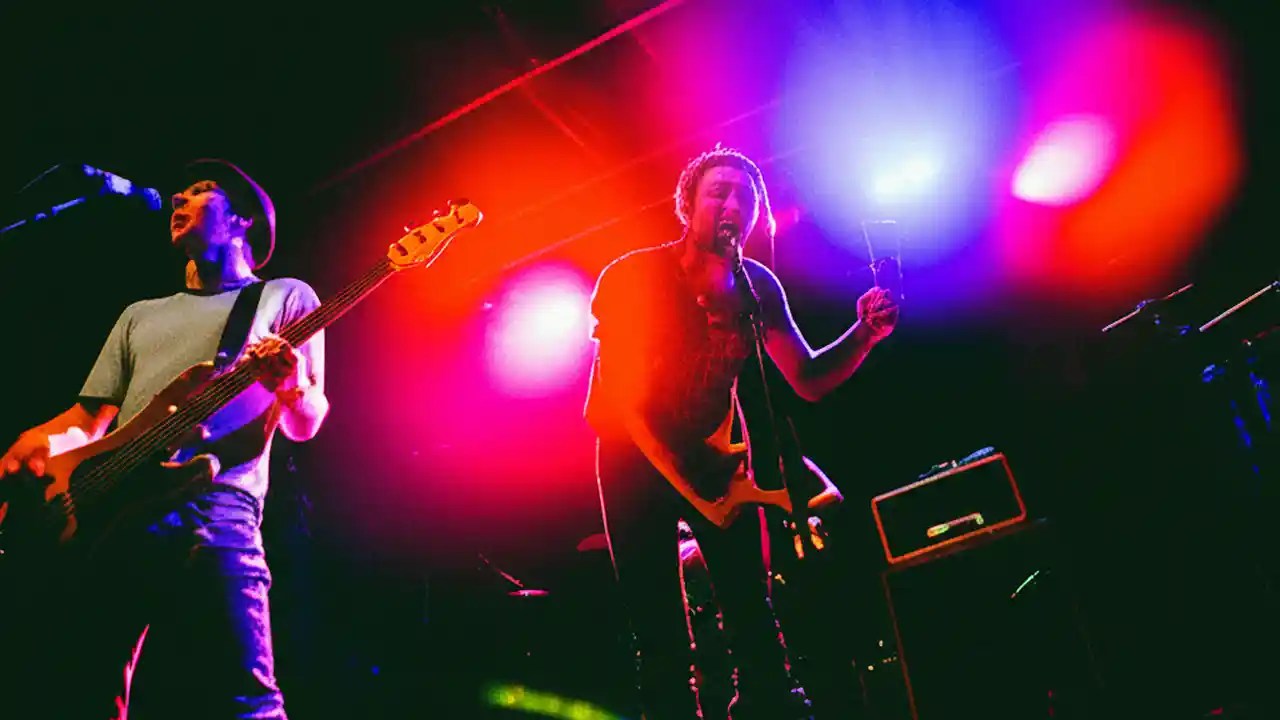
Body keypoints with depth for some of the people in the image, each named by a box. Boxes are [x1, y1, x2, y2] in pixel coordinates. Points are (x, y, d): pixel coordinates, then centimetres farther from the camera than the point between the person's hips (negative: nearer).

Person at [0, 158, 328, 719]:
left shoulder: (286, 297, 16)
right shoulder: (140, 314, 31)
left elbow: (306, 425, 7)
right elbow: (91, 416, 27)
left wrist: (291, 386, -17)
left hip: (214, 508, -5)